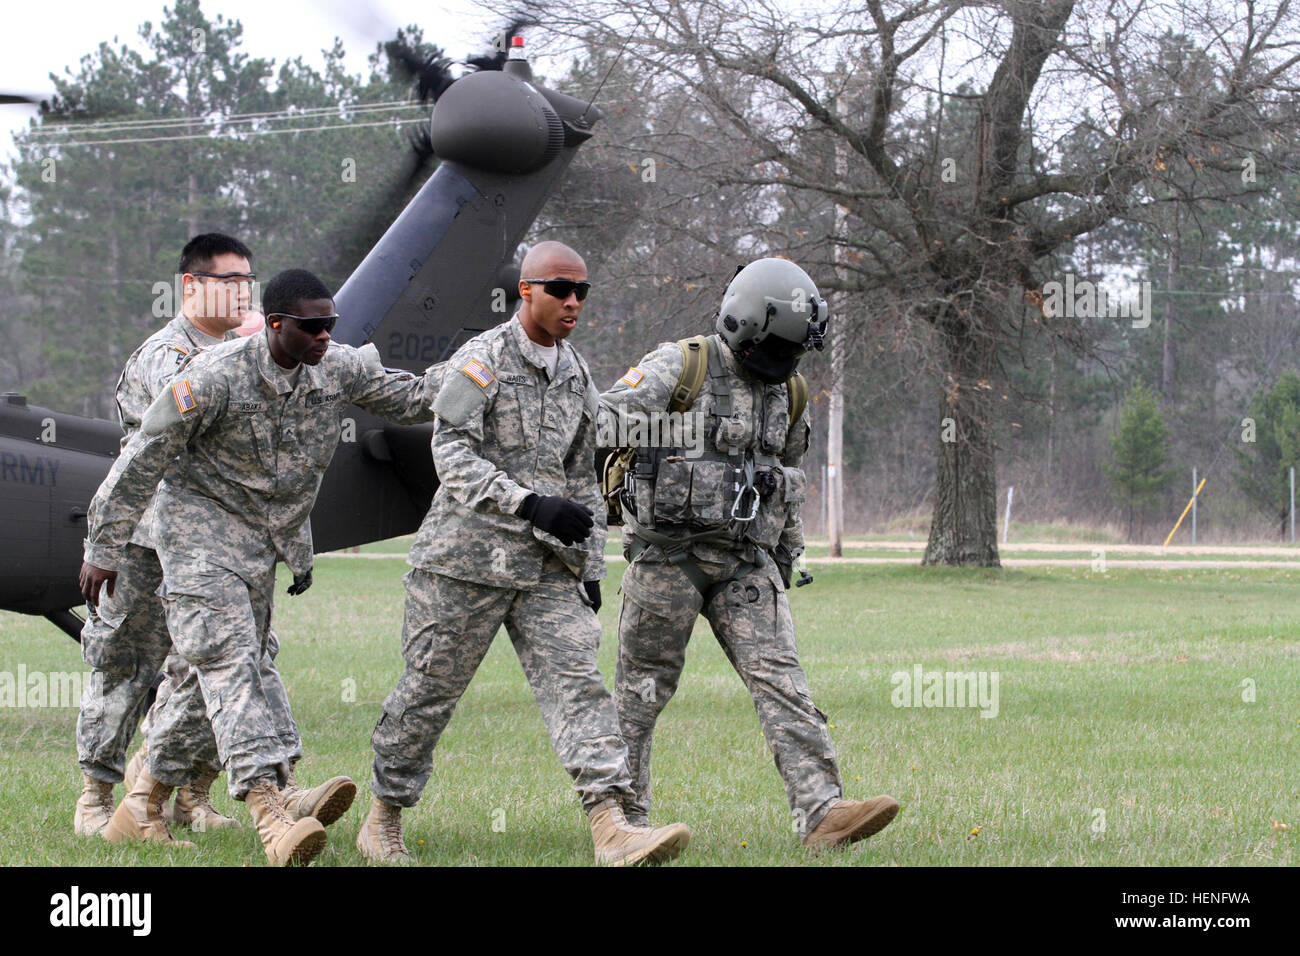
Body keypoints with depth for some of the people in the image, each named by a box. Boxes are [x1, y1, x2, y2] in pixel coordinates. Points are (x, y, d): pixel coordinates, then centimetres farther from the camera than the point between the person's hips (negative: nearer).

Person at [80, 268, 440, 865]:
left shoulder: (340, 370, -3)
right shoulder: (214, 377, -19)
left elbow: (410, 399, 11)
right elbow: (143, 461, -12)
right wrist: (104, 551, -8)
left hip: (267, 540, 7)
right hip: (201, 526, -7)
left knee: (216, 672, 9)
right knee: (229, 660, -19)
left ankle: (141, 808, 21)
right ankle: (269, 811, -32)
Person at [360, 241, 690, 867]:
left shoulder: (578, 376, 16)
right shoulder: (482, 359, -5)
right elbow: (452, 454, -15)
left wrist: (592, 567, 15)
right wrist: (530, 504, -25)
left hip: (550, 567, 5)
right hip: (468, 556, -5)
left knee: (576, 680, -11)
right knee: (429, 689, 3)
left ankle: (611, 829, -22)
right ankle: (382, 820, 21)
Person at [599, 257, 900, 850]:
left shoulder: (789, 396, 12)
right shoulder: (680, 368, -6)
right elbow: (607, 419, -13)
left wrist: (786, 561, 26)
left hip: (746, 562, 4)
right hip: (668, 551, -4)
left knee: (780, 678, -10)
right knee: (642, 687, 5)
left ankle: (822, 812, -20)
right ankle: (622, 813, 19)